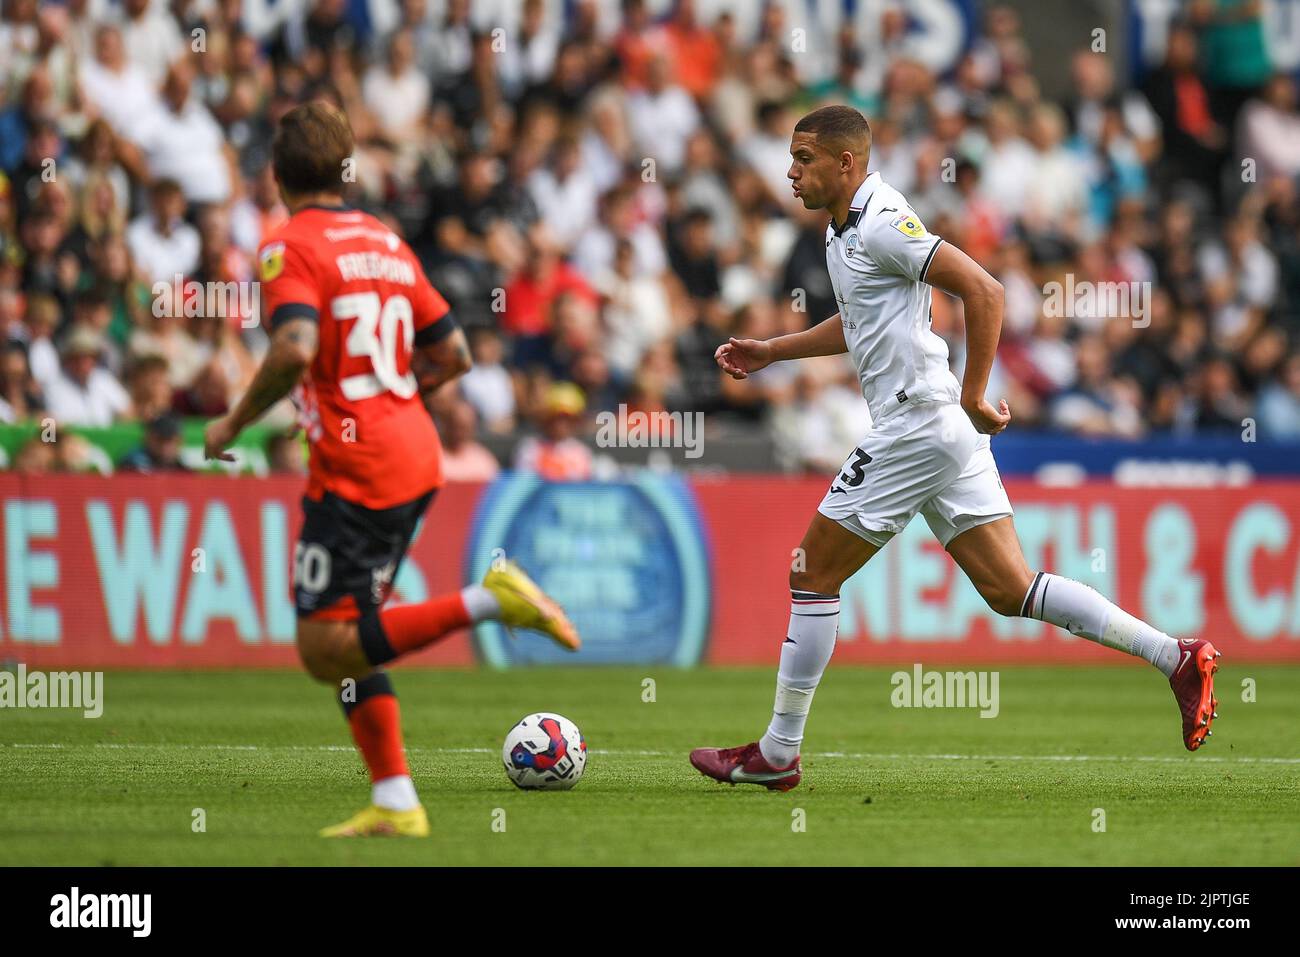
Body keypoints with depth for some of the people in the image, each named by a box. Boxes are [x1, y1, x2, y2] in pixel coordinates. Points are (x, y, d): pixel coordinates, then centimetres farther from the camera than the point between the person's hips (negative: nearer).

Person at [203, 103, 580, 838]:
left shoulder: (291, 246, -8)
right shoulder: (388, 242, 15)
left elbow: (295, 350, -25)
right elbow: (453, 354, 17)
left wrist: (235, 423, -12)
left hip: (355, 467, -8)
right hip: (416, 454, 8)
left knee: (325, 649, -9)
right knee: (349, 631, 14)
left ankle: (488, 601, -20)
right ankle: (396, 803, 6)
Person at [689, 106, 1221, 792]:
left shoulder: (882, 224, -14)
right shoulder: (844, 230, 16)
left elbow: (983, 291, -22)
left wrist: (973, 396, -19)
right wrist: (772, 351, 30)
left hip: (917, 424, -10)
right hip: (943, 430, 10)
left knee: (813, 575, -1)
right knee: (1009, 589, 4)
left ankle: (777, 754, 5)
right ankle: (1177, 658, -1)